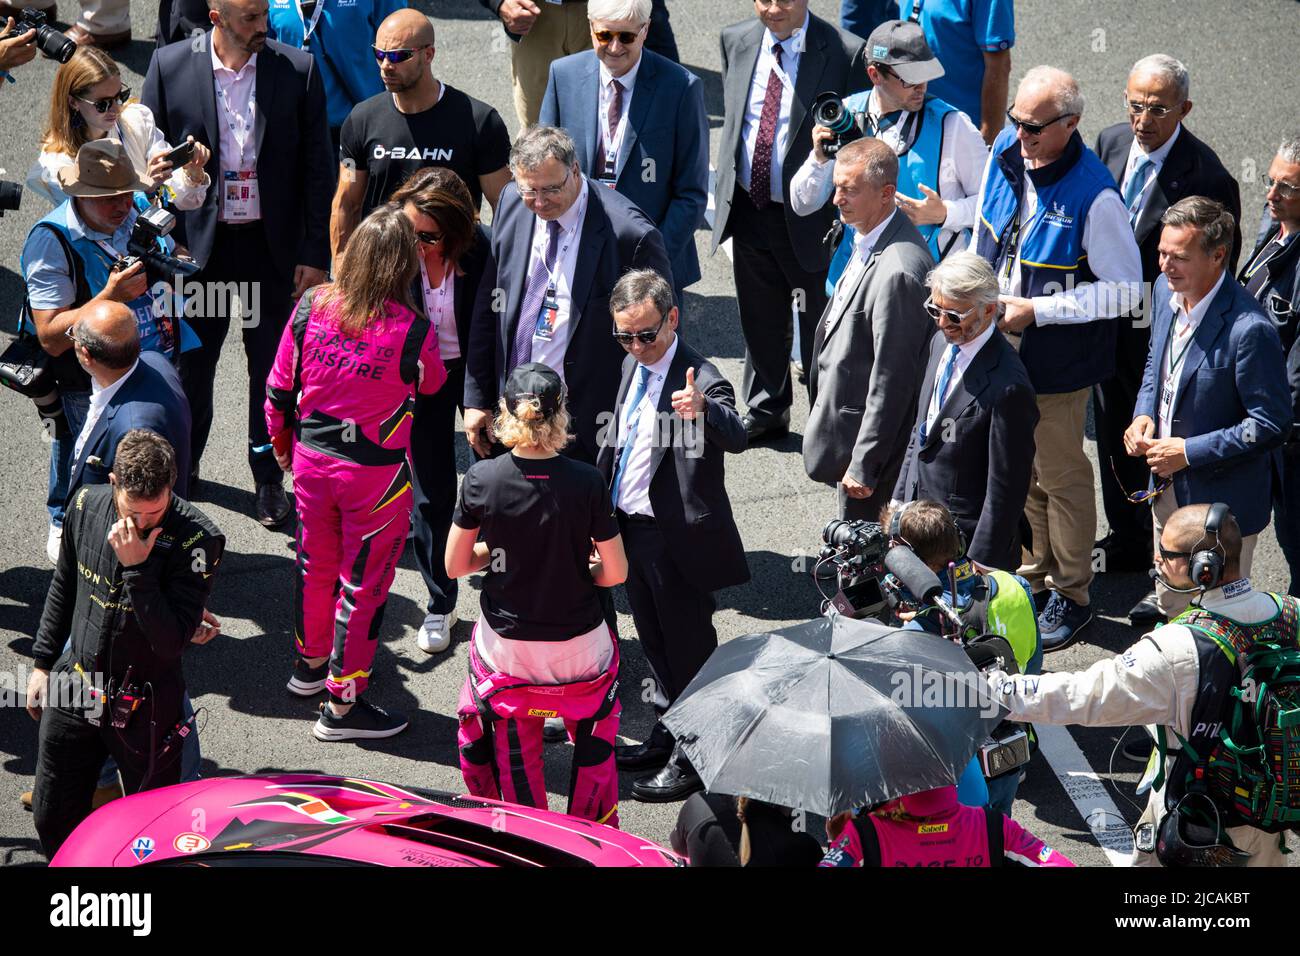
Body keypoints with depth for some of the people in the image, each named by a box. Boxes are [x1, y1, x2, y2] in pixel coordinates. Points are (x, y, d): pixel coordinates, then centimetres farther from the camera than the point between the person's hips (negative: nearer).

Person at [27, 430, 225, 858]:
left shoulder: (197, 538, -23)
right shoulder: (87, 504, -8)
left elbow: (171, 643, -26)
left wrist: (137, 567, -32)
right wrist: (42, 662, 16)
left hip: (144, 707, -4)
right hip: (74, 687, 4)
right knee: (52, 821, 15)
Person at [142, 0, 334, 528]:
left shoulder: (298, 69, -8)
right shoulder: (170, 66, -8)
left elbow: (317, 169, -3)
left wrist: (315, 254, -4)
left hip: (273, 246, 0)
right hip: (199, 244, 0)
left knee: (273, 367, 10)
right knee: (191, 362, 14)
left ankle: (269, 478, 27)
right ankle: (181, 464, 35)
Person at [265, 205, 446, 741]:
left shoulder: (311, 307, -10)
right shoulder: (413, 331, -21)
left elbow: (278, 389, 0)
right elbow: (432, 384, 1)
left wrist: (283, 446, 17)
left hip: (311, 459, 5)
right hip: (377, 472, -5)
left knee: (315, 565, 24)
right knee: (363, 582, 10)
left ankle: (310, 664, 46)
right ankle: (342, 705, 19)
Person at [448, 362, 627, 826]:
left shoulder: (481, 479, -16)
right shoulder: (586, 483, -18)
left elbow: (454, 565, -5)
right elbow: (615, 573, -10)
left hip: (506, 646, 0)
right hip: (579, 644, 0)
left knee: (512, 742, 20)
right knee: (593, 735, 25)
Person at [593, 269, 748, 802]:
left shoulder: (699, 378, -21)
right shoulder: (631, 367, 6)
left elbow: (735, 437, -39)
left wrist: (703, 408, -59)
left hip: (679, 537, -8)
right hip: (631, 528, 8)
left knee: (689, 647, 5)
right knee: (655, 642, 22)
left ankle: (692, 758, 17)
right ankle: (667, 734, 39)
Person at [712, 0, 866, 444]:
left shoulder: (844, 53, -15)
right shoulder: (736, 41, 2)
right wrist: (726, 197, 13)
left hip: (810, 219, -5)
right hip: (748, 210, 5)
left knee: (819, 329, 8)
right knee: (761, 323, 20)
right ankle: (765, 412, 38)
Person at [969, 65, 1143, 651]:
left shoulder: (1094, 196, -26)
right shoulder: (1005, 152, -6)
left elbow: (1126, 290, -20)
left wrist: (1037, 310, -22)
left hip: (1056, 362, -6)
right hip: (998, 348, 6)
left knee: (1061, 477, 8)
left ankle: (1072, 596, 25)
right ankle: (1034, 575, 37)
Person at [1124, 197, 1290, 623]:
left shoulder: (1249, 330, -29)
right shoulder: (1166, 292, -4)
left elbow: (1270, 424, -23)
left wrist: (1189, 451, -23)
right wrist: (1144, 415, -3)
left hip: (1221, 502, -8)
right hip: (1167, 489, 8)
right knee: (1170, 609, 24)